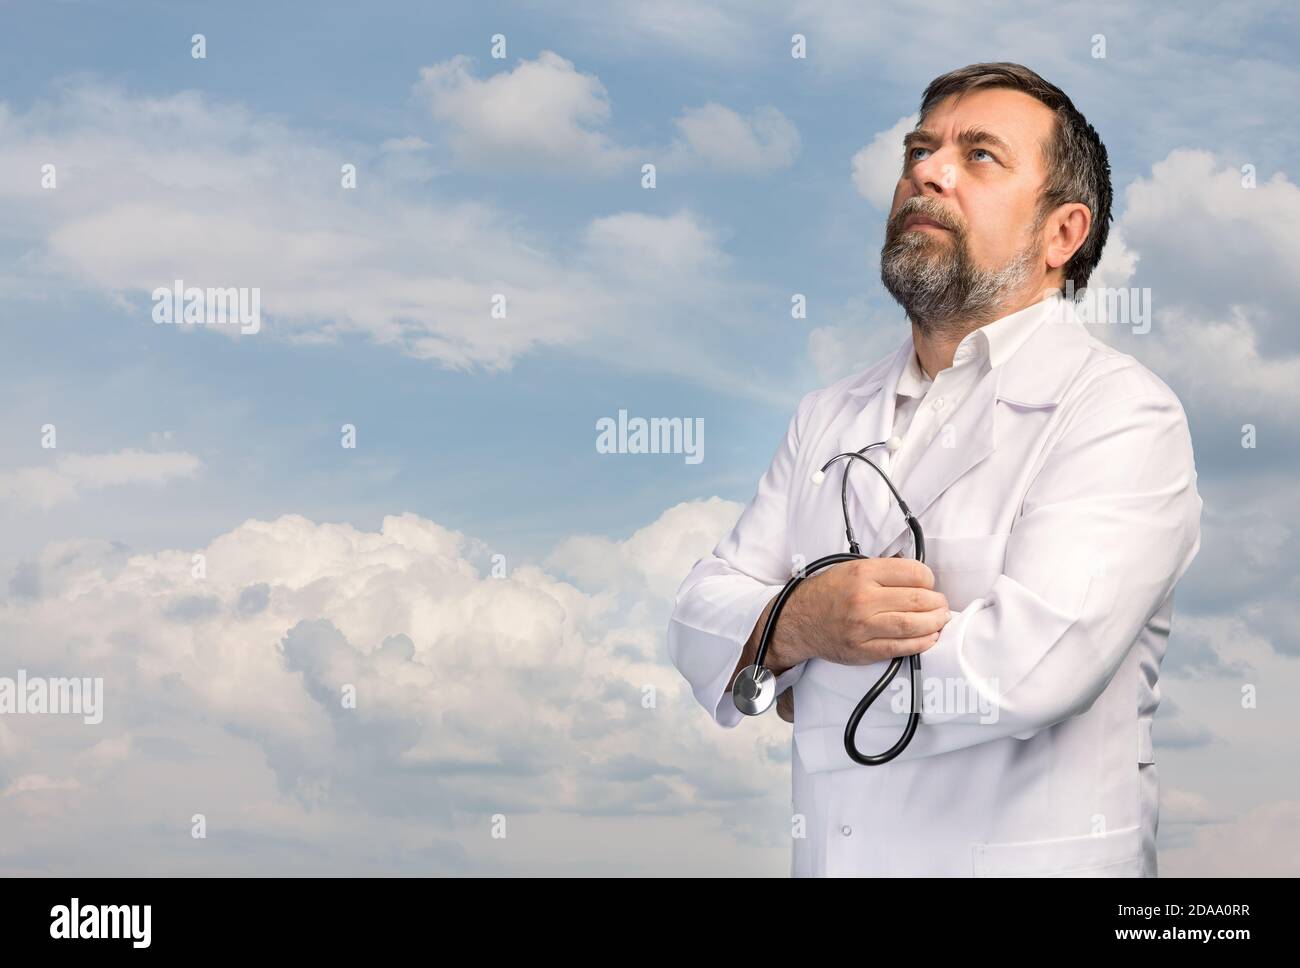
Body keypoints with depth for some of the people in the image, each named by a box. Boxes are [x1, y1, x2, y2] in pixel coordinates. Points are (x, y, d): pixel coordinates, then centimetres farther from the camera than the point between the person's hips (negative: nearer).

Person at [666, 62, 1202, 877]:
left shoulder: (1122, 413, -14)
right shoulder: (831, 416, 8)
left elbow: (1025, 667, -27)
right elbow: (703, 621, 1)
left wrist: (806, 675, -11)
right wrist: (796, 624, -21)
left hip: (1023, 857, -5)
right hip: (829, 860, 6)